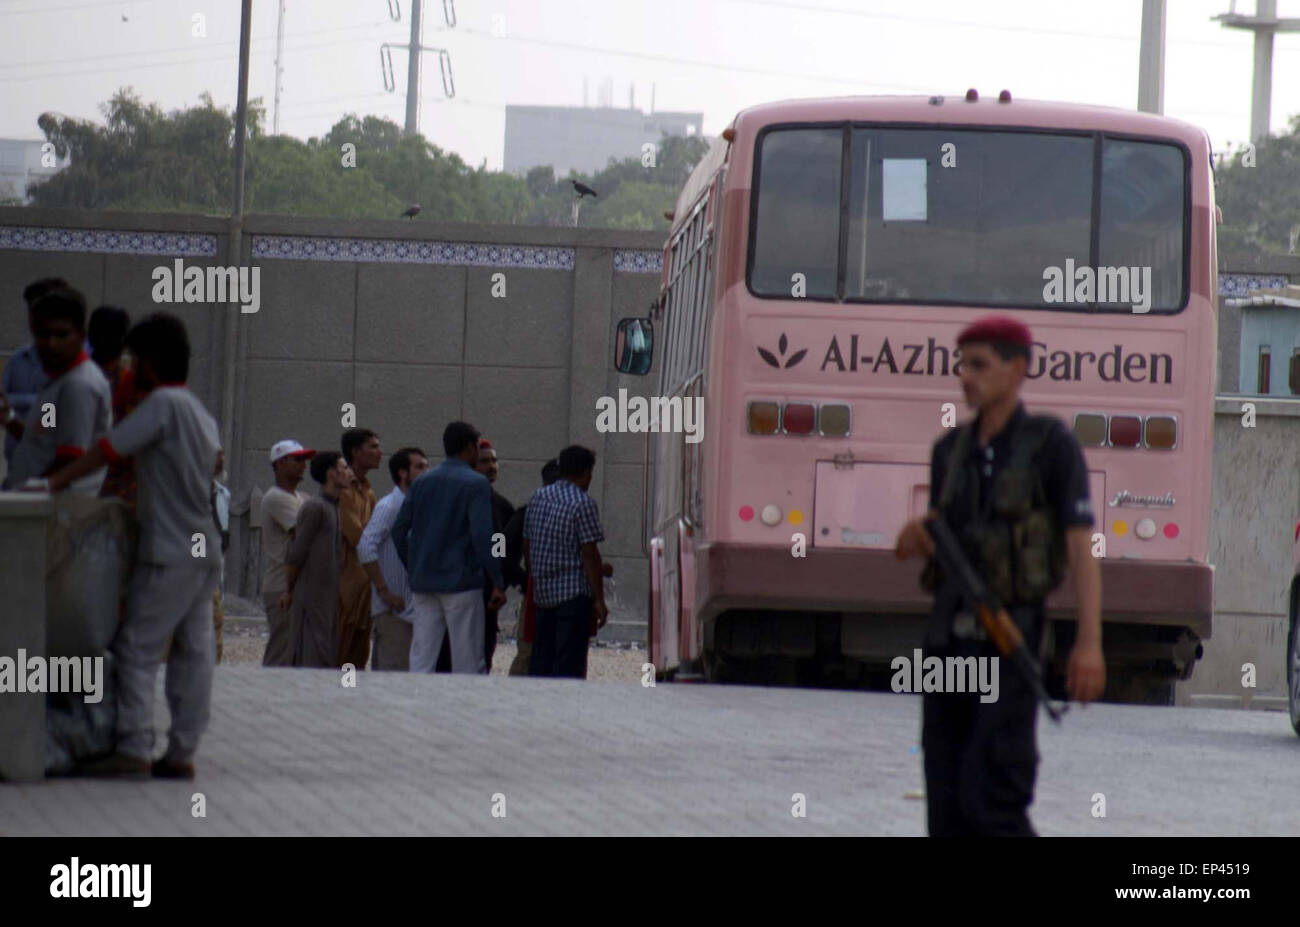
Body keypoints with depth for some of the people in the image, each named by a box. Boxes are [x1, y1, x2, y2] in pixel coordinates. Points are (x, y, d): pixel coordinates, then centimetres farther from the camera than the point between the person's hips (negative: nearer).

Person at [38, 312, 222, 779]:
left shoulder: (164, 404, -11)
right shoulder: (202, 415, 16)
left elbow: (109, 449, -15)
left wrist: (55, 483, -9)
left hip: (169, 554, -8)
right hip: (205, 551, 8)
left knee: (137, 648, -5)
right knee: (193, 652, 6)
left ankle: (133, 748, -11)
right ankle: (181, 753, 7)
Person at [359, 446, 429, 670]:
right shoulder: (389, 506, -10)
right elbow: (365, 547, -21)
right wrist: (384, 591, -21)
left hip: (412, 607, 8)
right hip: (393, 609, -8)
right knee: (396, 670, -11)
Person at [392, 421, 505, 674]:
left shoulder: (422, 483, 11)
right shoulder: (476, 484, -6)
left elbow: (399, 530, 10)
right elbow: (482, 536, -15)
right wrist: (498, 582, -12)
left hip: (423, 584, 5)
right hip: (461, 583, -5)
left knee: (421, 660, 4)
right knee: (468, 663, 0)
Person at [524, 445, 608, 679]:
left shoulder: (538, 498, 10)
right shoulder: (583, 503, -11)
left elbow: (527, 545, 16)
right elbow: (589, 554, -14)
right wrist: (599, 599, -11)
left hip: (542, 591, 7)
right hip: (574, 592, -7)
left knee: (541, 659, 11)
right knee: (570, 664, -6)